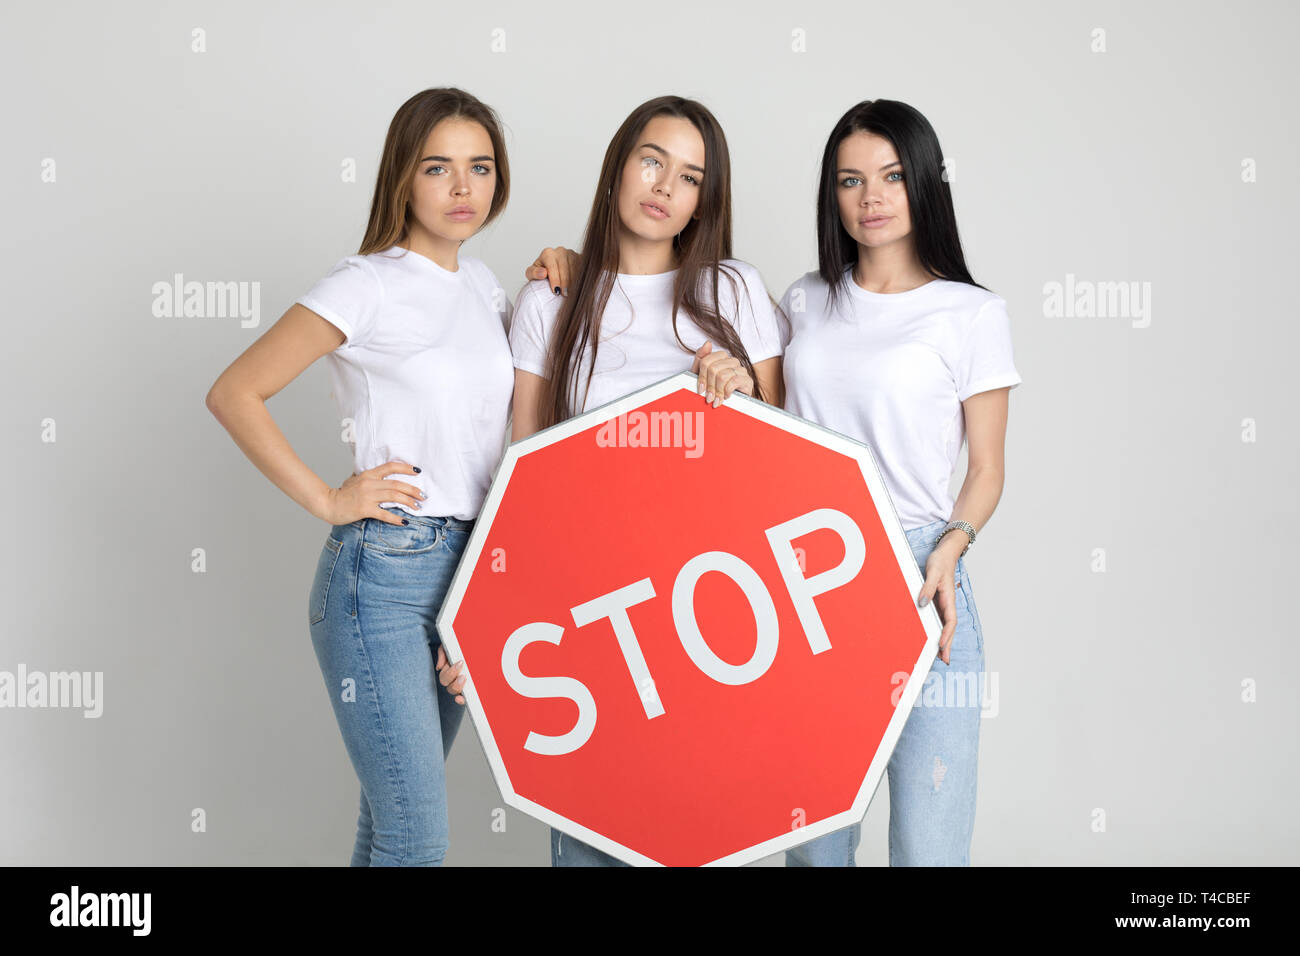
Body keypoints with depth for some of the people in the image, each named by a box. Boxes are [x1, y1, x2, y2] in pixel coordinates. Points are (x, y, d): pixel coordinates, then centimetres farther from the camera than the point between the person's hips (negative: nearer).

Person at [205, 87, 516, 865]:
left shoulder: (482, 282, 11)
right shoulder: (369, 285, -9)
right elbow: (234, 393, -10)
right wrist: (326, 500, -13)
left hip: (468, 567, 7)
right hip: (384, 573, -6)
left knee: (395, 819, 15)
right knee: (419, 840, -5)